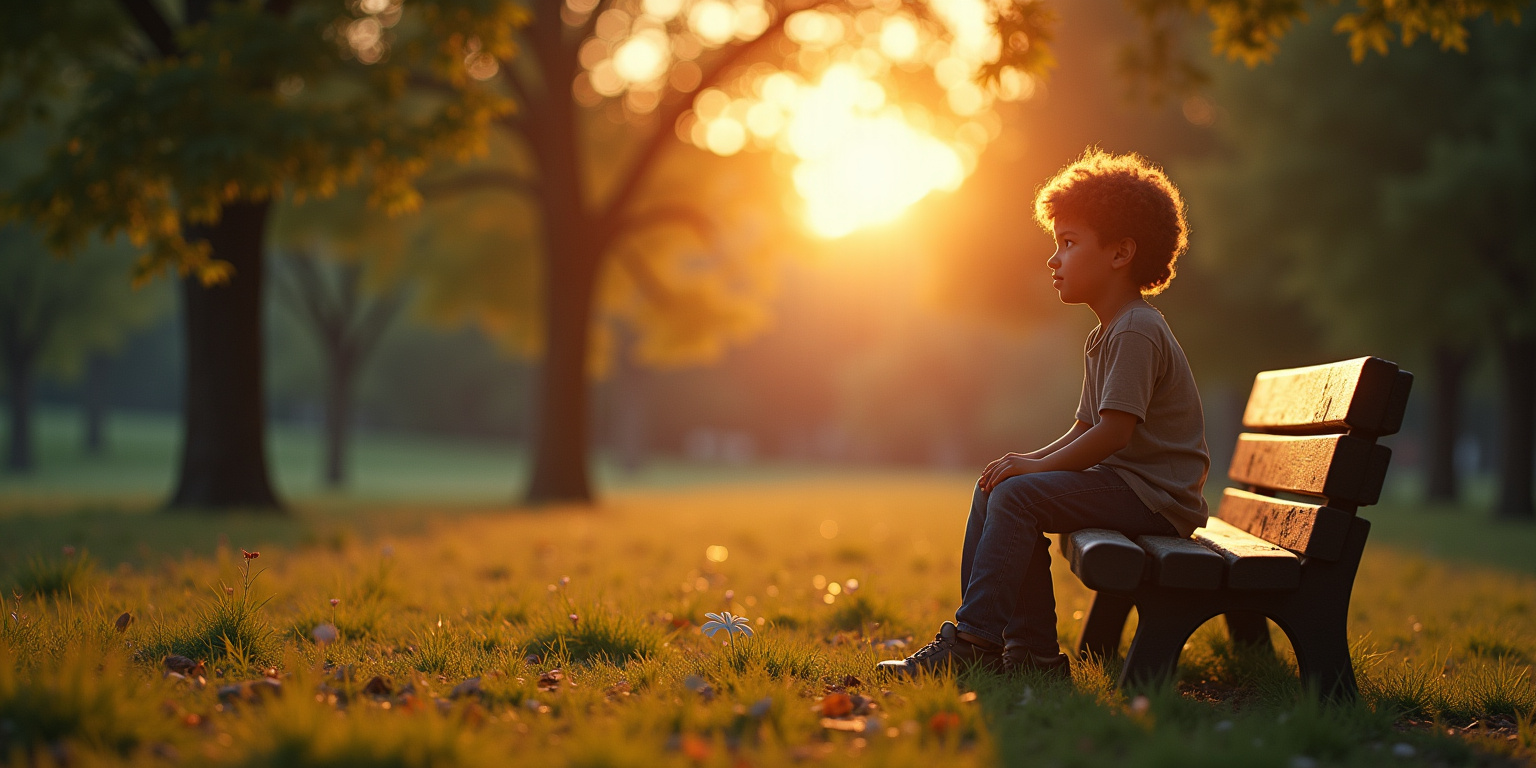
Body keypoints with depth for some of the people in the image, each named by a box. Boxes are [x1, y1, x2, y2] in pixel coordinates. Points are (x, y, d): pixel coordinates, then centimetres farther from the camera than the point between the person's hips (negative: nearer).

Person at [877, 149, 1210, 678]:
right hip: (1122, 483, 11)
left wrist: (1038, 465, -16)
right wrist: (1034, 459, 1)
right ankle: (1034, 653, 4)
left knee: (1017, 495, -22)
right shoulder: (1105, 336, 18)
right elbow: (1085, 429, 18)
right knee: (995, 490, 6)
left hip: (1154, 495, -10)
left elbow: (1113, 432, -23)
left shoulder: (1136, 332, -16)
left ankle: (974, 642, -19)